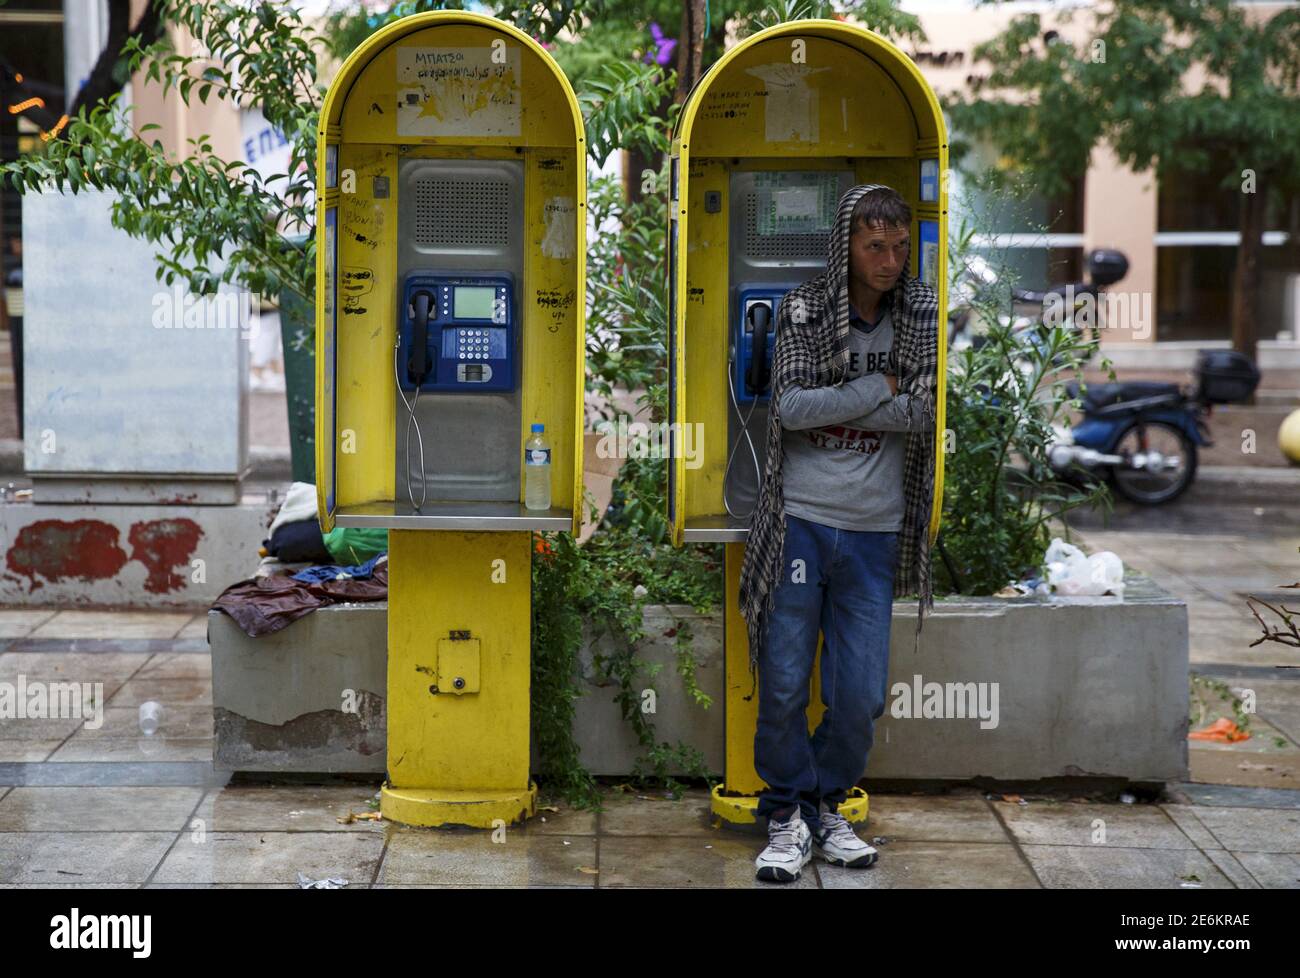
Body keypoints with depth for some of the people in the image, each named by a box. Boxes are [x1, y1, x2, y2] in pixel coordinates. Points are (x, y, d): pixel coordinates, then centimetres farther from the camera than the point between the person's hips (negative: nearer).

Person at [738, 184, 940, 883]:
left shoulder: (923, 314, 3)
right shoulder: (803, 309, -2)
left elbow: (926, 415, -8)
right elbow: (791, 409, -13)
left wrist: (828, 402, -10)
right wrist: (879, 388, -8)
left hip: (873, 534, 2)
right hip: (799, 521, -2)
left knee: (861, 695, 2)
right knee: (784, 683, 1)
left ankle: (826, 806, 24)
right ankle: (786, 817, 17)